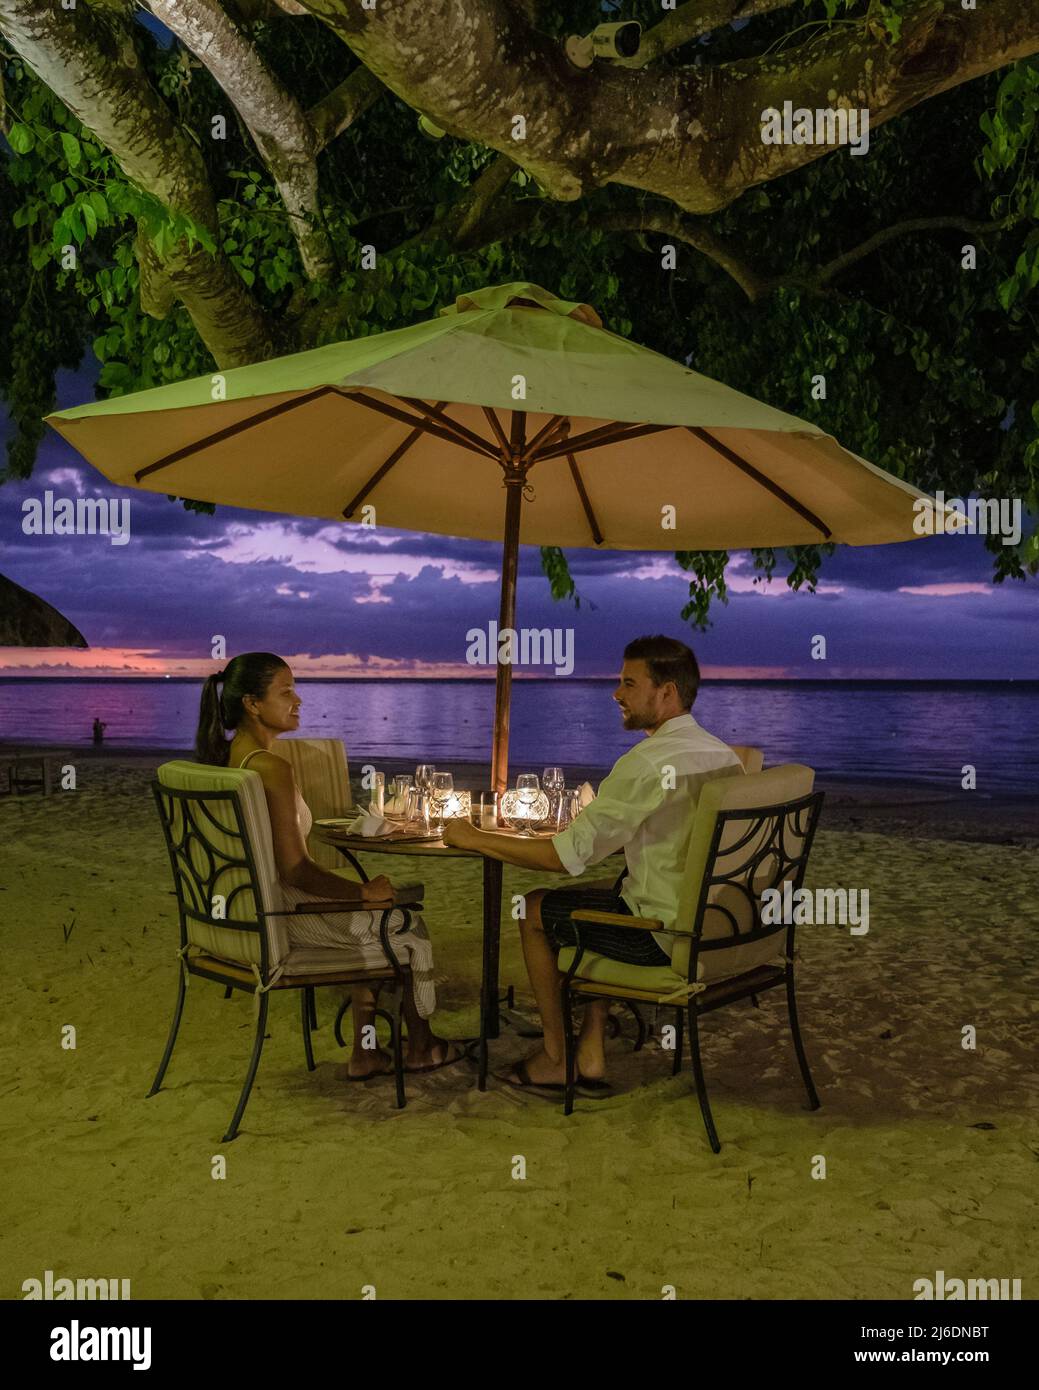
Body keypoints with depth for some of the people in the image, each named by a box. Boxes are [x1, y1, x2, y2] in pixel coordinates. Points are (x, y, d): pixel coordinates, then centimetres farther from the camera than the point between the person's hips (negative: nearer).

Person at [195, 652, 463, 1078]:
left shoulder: (224, 758, 4)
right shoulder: (271, 768, -25)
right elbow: (295, 869, -27)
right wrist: (364, 893, -12)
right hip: (283, 917, -9)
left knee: (374, 919, 28)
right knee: (409, 923, 13)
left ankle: (364, 1055, 30)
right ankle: (420, 1048, 33)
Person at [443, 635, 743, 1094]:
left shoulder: (648, 762, -21)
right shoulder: (724, 753, 6)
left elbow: (567, 856, -21)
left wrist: (472, 838, -11)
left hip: (667, 935, -8)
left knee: (535, 908, 9)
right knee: (606, 887, 28)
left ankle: (556, 1058, 23)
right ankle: (590, 1056, 22)